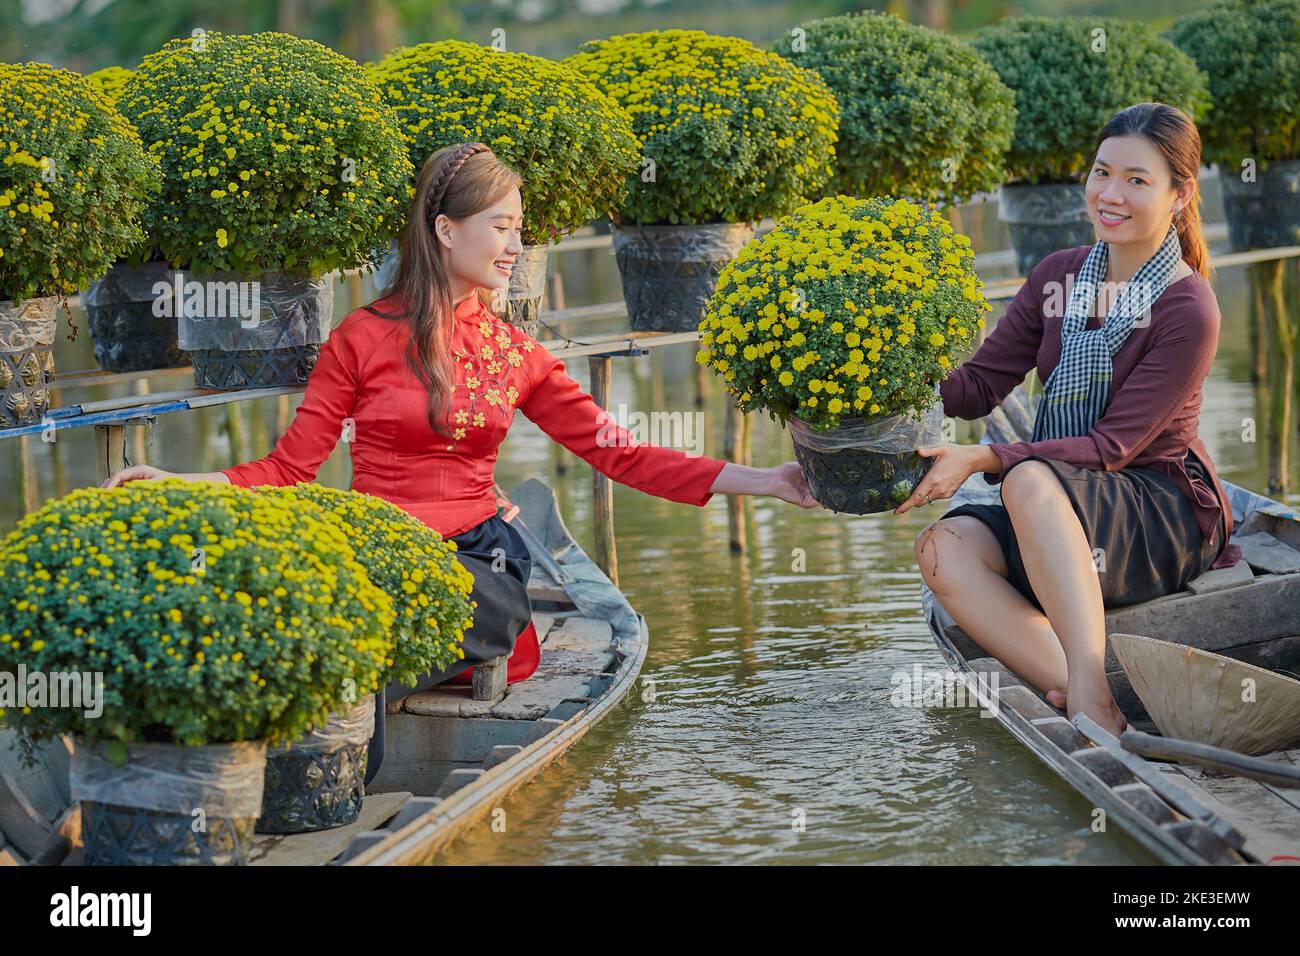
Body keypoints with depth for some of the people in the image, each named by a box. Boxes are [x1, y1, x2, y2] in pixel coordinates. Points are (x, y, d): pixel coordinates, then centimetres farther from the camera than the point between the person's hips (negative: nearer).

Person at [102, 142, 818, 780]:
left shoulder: (516, 354, 12)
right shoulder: (364, 337, 4)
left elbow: (619, 454, 8)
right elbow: (287, 469, 4)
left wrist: (764, 481, 1)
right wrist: (174, 483, -12)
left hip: (476, 564, 1)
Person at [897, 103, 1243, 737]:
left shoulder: (1188, 310, -13)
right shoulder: (1059, 276, 7)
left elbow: (1112, 446, -17)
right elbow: (979, 385, 5)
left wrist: (982, 459, -25)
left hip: (1165, 518, -6)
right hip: (1057, 520, 6)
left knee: (1029, 477, -35)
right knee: (945, 548, -22)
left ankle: (1092, 699, -43)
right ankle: (1083, 698, -36)